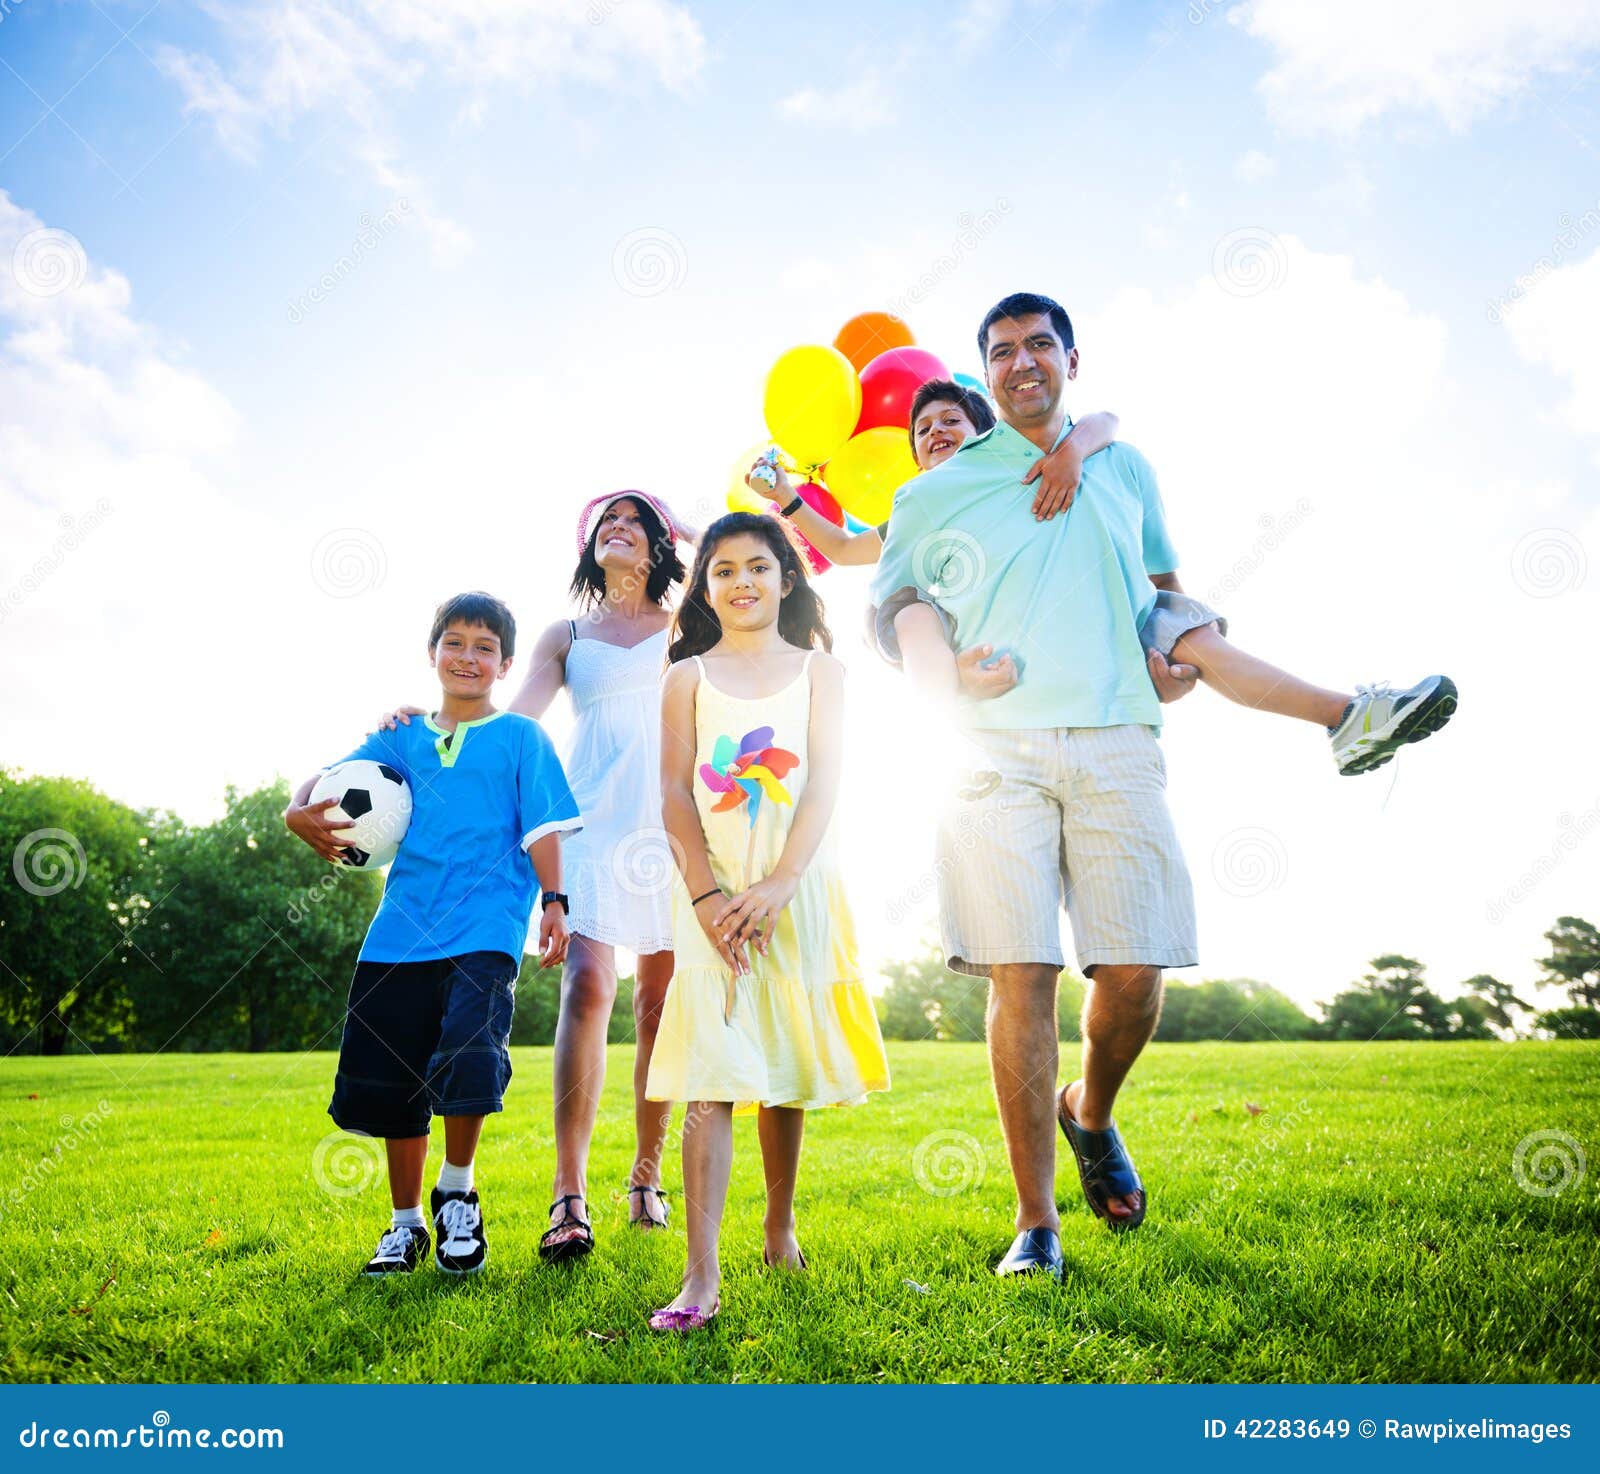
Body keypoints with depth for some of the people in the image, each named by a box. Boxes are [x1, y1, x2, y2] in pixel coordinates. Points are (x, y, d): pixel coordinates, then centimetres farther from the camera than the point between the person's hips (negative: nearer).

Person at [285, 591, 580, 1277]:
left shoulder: (521, 737, 5)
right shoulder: (401, 737, 14)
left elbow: (543, 828, 0)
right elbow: (329, 778, 16)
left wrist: (554, 901, -11)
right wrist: (300, 811, -6)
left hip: (485, 928, -4)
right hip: (402, 930, 4)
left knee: (469, 1056, -22)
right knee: (392, 1083, 9)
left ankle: (457, 1193, 6)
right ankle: (405, 1224, 28)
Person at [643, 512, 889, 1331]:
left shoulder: (817, 669, 9)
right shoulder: (688, 677, 9)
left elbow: (824, 783, -2)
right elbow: (675, 794, 0)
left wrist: (777, 886, -15)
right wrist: (707, 894, -14)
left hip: (798, 889, 1)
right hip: (712, 891, -1)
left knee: (786, 1075, 11)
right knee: (709, 1080, -8)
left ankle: (780, 1228, 30)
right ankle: (701, 1277, -7)